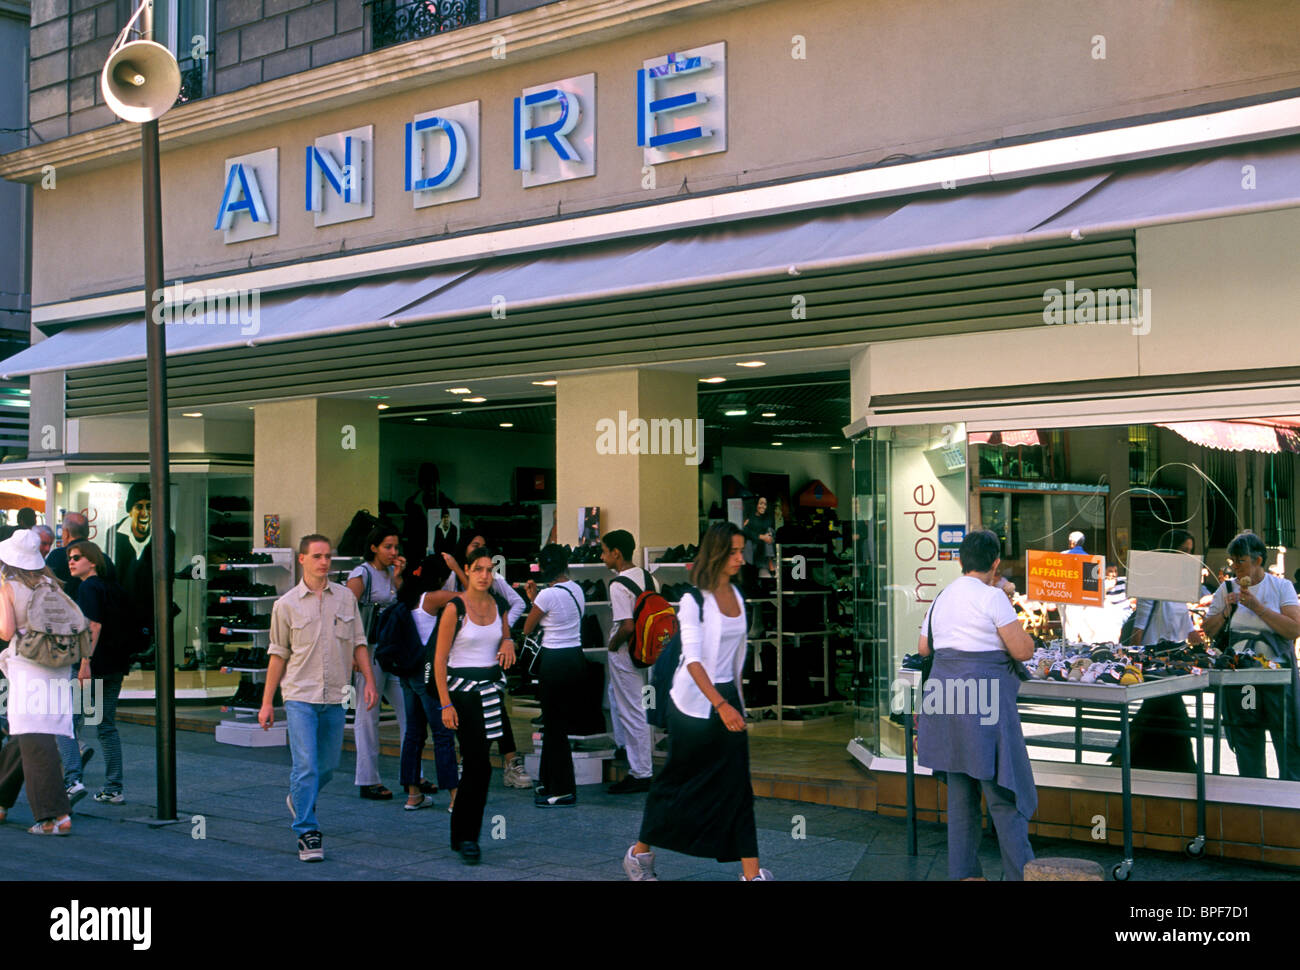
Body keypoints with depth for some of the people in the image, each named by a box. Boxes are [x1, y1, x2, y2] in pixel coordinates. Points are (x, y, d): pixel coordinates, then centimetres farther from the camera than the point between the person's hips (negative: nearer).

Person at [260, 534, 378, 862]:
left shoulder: (345, 597, 6)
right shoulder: (286, 604, 0)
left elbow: (358, 643, 12)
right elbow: (278, 655, 5)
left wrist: (369, 681, 2)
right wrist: (267, 702, 4)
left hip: (335, 697, 3)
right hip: (300, 696, -3)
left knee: (328, 765, 11)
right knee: (306, 766, -10)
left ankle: (298, 799, 39)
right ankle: (307, 833, -2)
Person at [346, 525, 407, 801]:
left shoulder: (392, 572, 12)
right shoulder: (362, 574, -7)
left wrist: (399, 577, 0)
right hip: (370, 651, -7)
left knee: (408, 711, 4)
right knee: (368, 715, 1)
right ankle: (367, 781, 9)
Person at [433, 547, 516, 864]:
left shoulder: (498, 605, 6)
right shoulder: (455, 608, -10)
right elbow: (440, 659, -9)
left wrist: (508, 642, -1)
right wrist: (445, 704, -14)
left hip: (493, 687, 5)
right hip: (463, 690, -5)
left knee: (476, 765, 6)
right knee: (479, 765, -10)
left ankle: (463, 833, 19)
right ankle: (465, 836, 2)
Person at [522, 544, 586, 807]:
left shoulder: (548, 595, -16)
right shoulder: (577, 589, 7)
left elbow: (527, 629, -4)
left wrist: (532, 599, 9)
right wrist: (536, 598, 18)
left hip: (555, 663, -8)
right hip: (576, 657, 8)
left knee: (554, 728, 1)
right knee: (558, 723, 17)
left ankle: (563, 790, 4)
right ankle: (549, 782, 26)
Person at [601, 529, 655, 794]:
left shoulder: (618, 585, -21)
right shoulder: (645, 576, 5)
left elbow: (627, 626, -28)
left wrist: (613, 645, -10)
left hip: (624, 654, -9)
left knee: (632, 712, -1)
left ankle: (641, 774, 5)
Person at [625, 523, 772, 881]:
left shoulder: (736, 595, 7)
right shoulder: (693, 600, -14)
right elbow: (692, 659, -23)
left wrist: (736, 699, 17)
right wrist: (720, 705, -32)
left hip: (727, 696, 6)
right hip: (694, 702, -6)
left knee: (737, 784, 1)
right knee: (679, 782, 6)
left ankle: (752, 872, 1)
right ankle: (640, 853, 26)